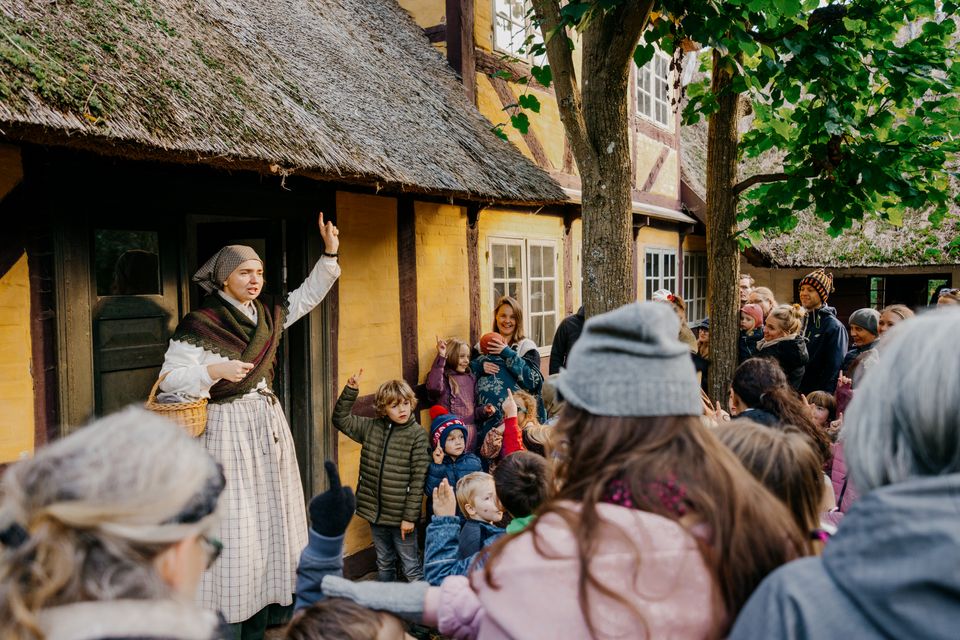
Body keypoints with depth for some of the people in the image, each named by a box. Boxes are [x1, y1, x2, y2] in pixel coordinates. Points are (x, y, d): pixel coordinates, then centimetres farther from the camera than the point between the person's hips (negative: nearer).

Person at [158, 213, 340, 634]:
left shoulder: (268, 314, 7)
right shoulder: (200, 324, -12)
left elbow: (308, 295, 21)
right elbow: (169, 378, -14)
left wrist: (330, 254, 13)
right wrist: (214, 371, -27)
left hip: (269, 425, 7)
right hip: (228, 431, -7)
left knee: (272, 517, 12)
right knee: (233, 524, -4)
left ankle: (266, 610, 25)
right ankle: (228, 619, 8)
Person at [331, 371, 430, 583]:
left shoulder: (417, 435, -13)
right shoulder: (371, 427, 1)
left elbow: (418, 480, -13)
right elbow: (340, 420, 9)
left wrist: (410, 517, -14)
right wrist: (350, 390, -3)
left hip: (401, 516, -5)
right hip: (376, 512, 5)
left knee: (412, 569, 6)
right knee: (384, 565, 21)